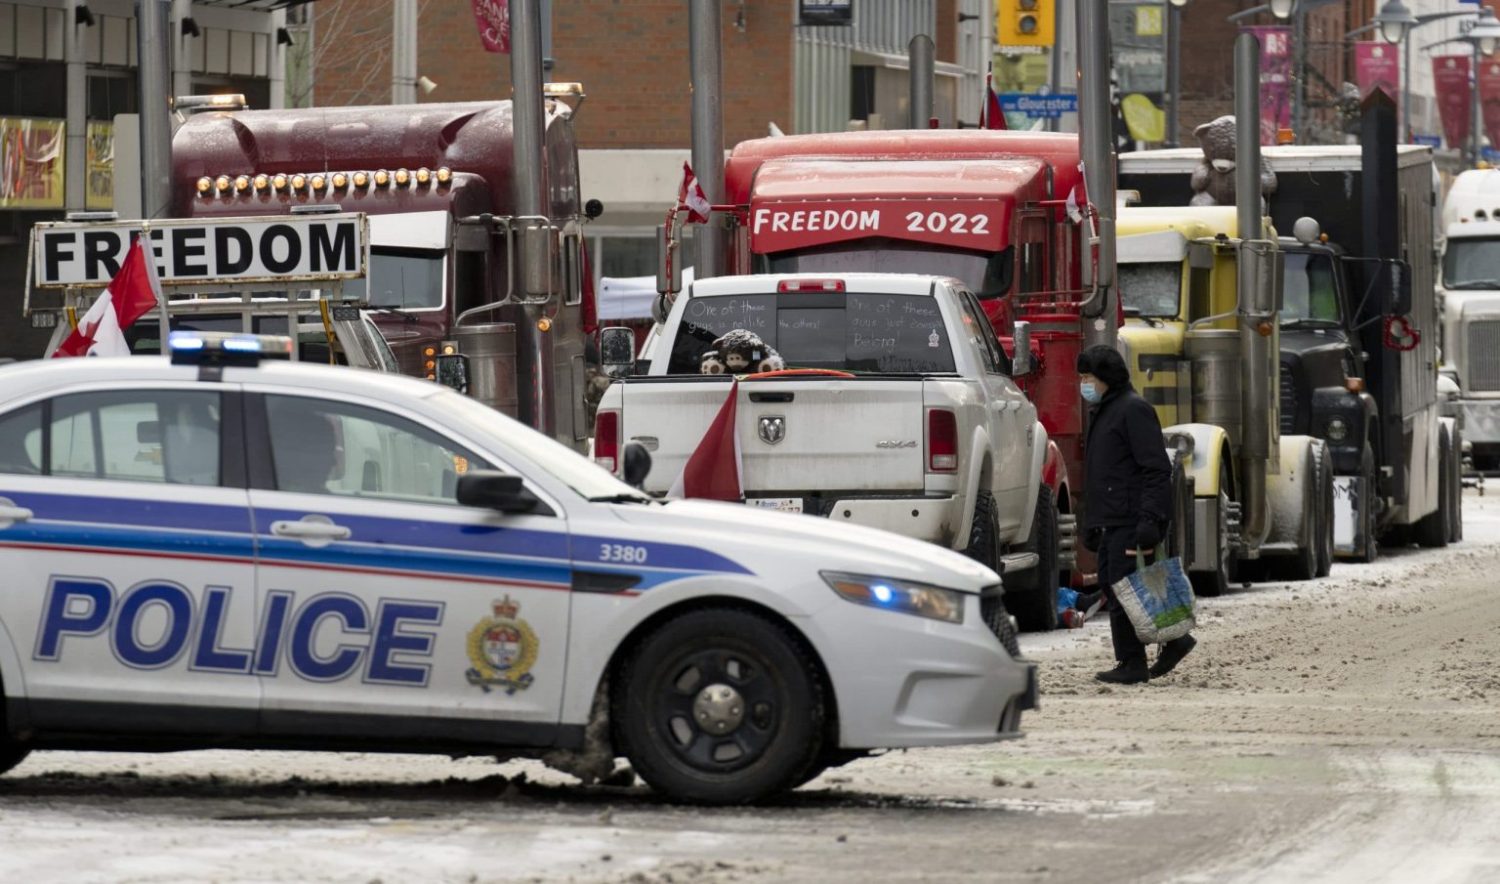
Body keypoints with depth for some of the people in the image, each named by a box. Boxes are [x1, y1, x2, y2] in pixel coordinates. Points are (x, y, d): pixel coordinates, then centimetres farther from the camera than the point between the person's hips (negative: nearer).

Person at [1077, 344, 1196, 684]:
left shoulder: (1134, 410, -11)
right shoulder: (1102, 412, 21)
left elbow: (1156, 469, -18)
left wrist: (1150, 520, -25)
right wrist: (1091, 524, 26)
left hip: (1131, 521, -10)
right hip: (1113, 521, 10)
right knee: (1111, 584, 10)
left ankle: (1132, 665, -2)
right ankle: (1173, 640, 17)